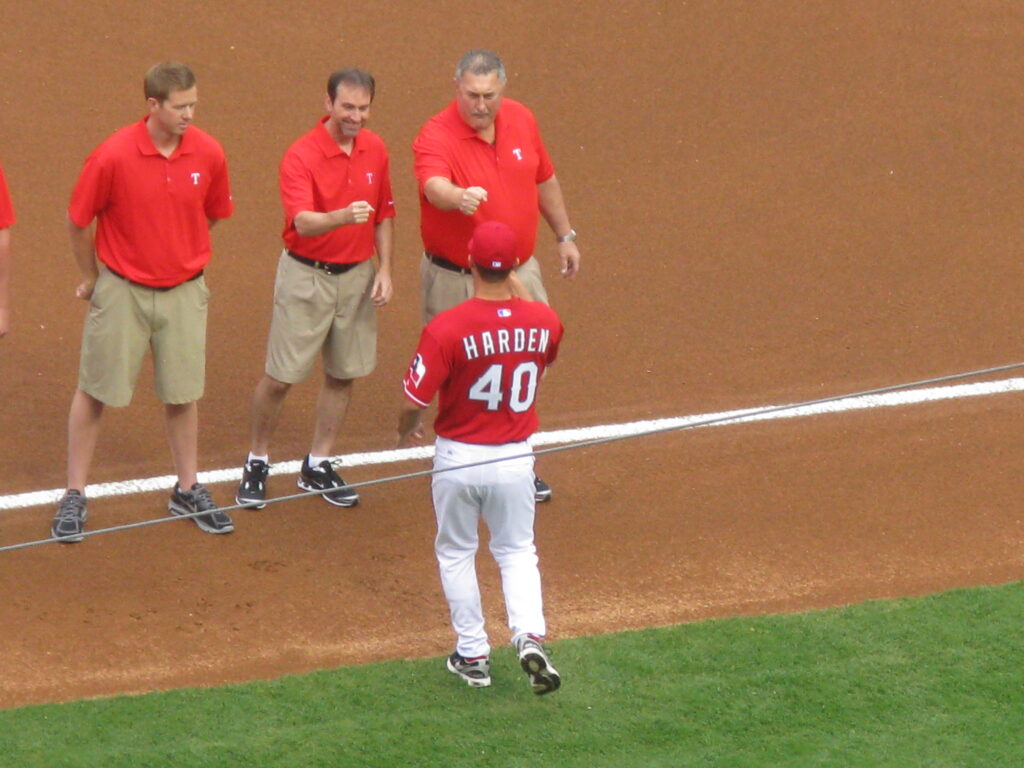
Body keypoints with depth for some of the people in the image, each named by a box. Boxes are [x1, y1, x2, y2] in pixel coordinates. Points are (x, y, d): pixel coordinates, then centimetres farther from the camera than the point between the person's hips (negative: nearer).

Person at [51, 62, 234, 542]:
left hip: (183, 291, 3)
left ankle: (187, 491, 27)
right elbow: (77, 222, -6)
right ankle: (74, 496, 16)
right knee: (95, 391, 6)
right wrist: (90, 278, 6)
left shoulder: (208, 154, -9)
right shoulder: (113, 156, -19)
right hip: (121, 289, -3)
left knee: (182, 393, 12)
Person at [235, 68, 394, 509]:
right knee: (280, 376, -1)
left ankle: (318, 467, 26)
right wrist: (343, 217, -50)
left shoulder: (375, 150, 1)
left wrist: (385, 270, 5)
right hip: (306, 275, -5)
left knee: (344, 373, 11)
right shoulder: (301, 156, -18)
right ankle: (257, 463, 18)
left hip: (357, 274, 5)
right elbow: (303, 222, -31)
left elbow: (384, 216, 13)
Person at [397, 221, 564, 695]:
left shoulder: (446, 329, -22)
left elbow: (414, 401, -19)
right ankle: (529, 636, -2)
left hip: (458, 459, -2)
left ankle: (472, 656, 22)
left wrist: (406, 431, 4)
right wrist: (515, 289, 20)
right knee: (517, 550, 19)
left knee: (456, 553, 18)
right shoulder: (543, 323, -10)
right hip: (515, 459, 2)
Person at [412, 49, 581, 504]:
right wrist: (459, 197, -68)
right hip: (457, 281, -6)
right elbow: (433, 185, -46)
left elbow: (544, 180, 12)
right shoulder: (436, 137, -24)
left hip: (519, 273, 6)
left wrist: (564, 236, 19)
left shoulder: (520, 120, -4)